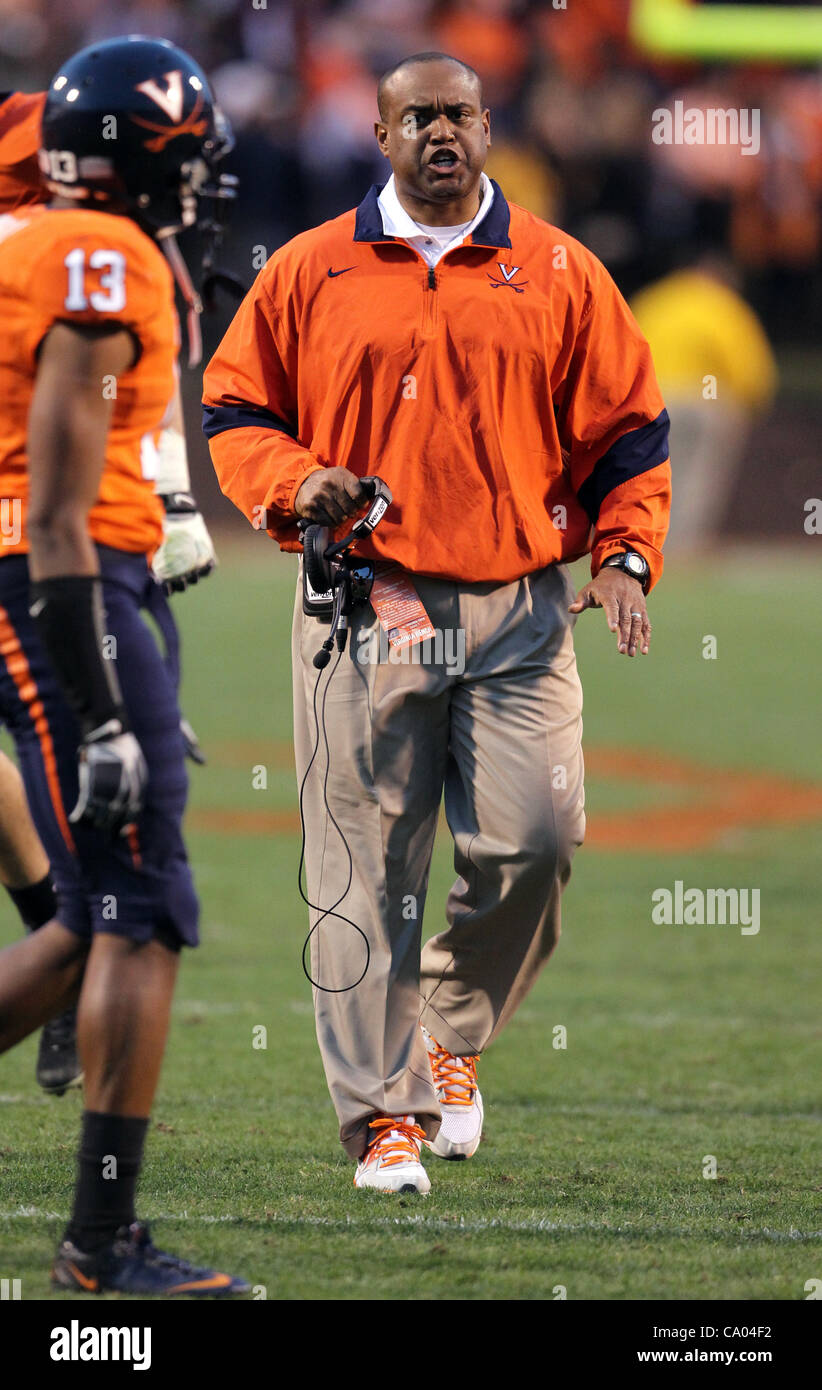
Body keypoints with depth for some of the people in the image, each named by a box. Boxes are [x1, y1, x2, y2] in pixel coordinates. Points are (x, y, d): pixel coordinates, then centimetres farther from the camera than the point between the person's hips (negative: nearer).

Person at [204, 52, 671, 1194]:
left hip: (519, 607, 1)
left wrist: (626, 558, -1)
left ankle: (452, 1034, 19)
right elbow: (235, 408, 13)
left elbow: (627, 430, 11)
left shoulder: (560, 273, 9)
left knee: (532, 845, -8)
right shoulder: (310, 271, 8)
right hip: (361, 601, -1)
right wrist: (294, 482, -7)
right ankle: (385, 1112, 1)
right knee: (367, 870, -5)